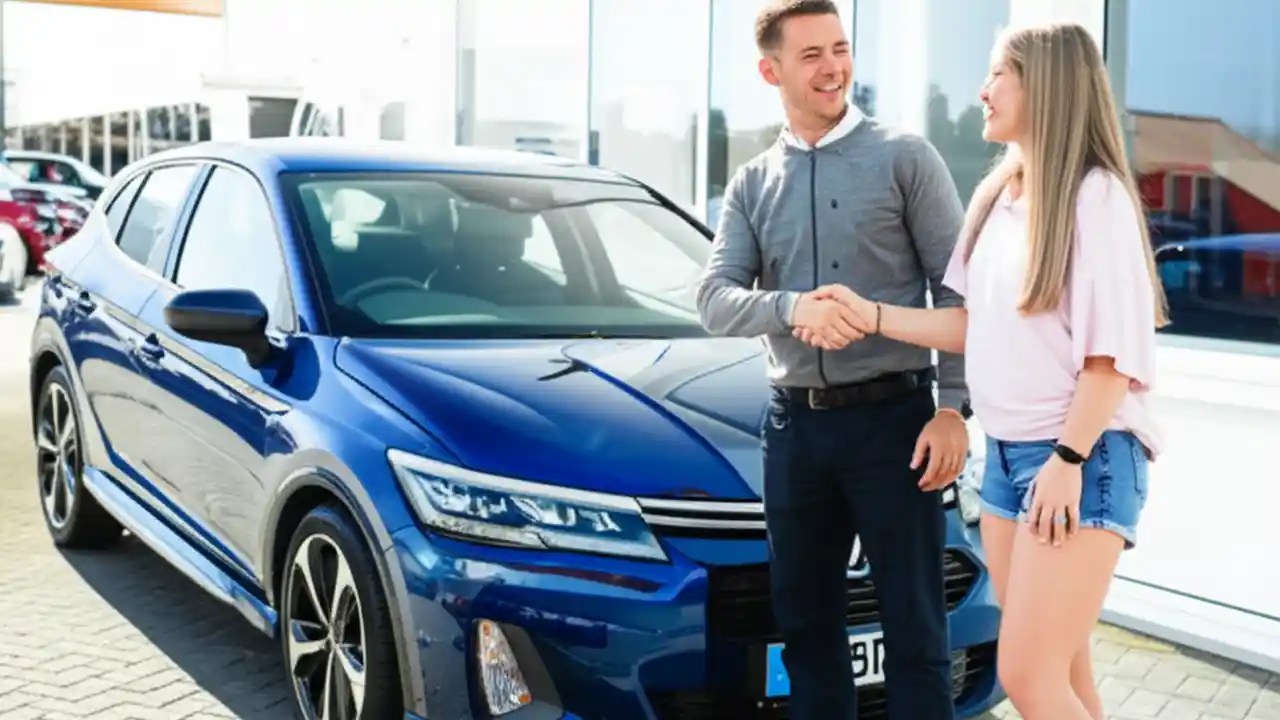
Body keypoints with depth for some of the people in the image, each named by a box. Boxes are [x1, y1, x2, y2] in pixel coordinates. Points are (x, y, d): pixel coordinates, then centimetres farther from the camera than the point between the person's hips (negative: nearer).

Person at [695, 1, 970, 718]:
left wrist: (952, 407, -12)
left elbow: (957, 291, -3)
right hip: (796, 424, 4)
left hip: (892, 418, -4)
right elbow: (716, 299, -3)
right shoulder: (751, 186, 10)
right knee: (806, 621, 13)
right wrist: (794, 307, -23)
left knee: (914, 624, 2)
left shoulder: (904, 156, 0)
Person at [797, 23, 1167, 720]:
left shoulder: (1095, 195, -11)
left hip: (1084, 458, -7)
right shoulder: (997, 197, 13)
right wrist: (869, 312, 6)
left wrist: (1068, 458, -18)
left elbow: (1115, 351, -14)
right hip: (1005, 454, 7)